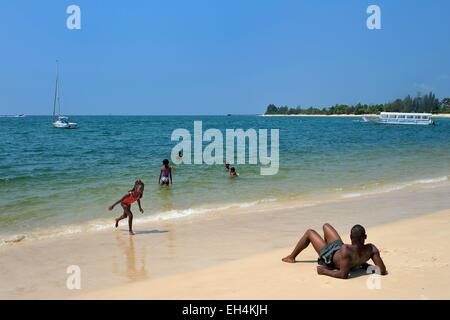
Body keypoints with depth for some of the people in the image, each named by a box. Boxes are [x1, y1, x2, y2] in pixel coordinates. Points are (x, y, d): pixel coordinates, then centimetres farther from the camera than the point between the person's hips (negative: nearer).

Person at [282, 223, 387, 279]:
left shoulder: (346, 250, -49)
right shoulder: (371, 249, -34)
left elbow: (343, 275, -50)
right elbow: (383, 271, -31)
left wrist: (324, 271, -35)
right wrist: (366, 265, -16)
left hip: (330, 257, -5)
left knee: (309, 232, 20)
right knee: (326, 225, 26)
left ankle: (291, 257, 44)